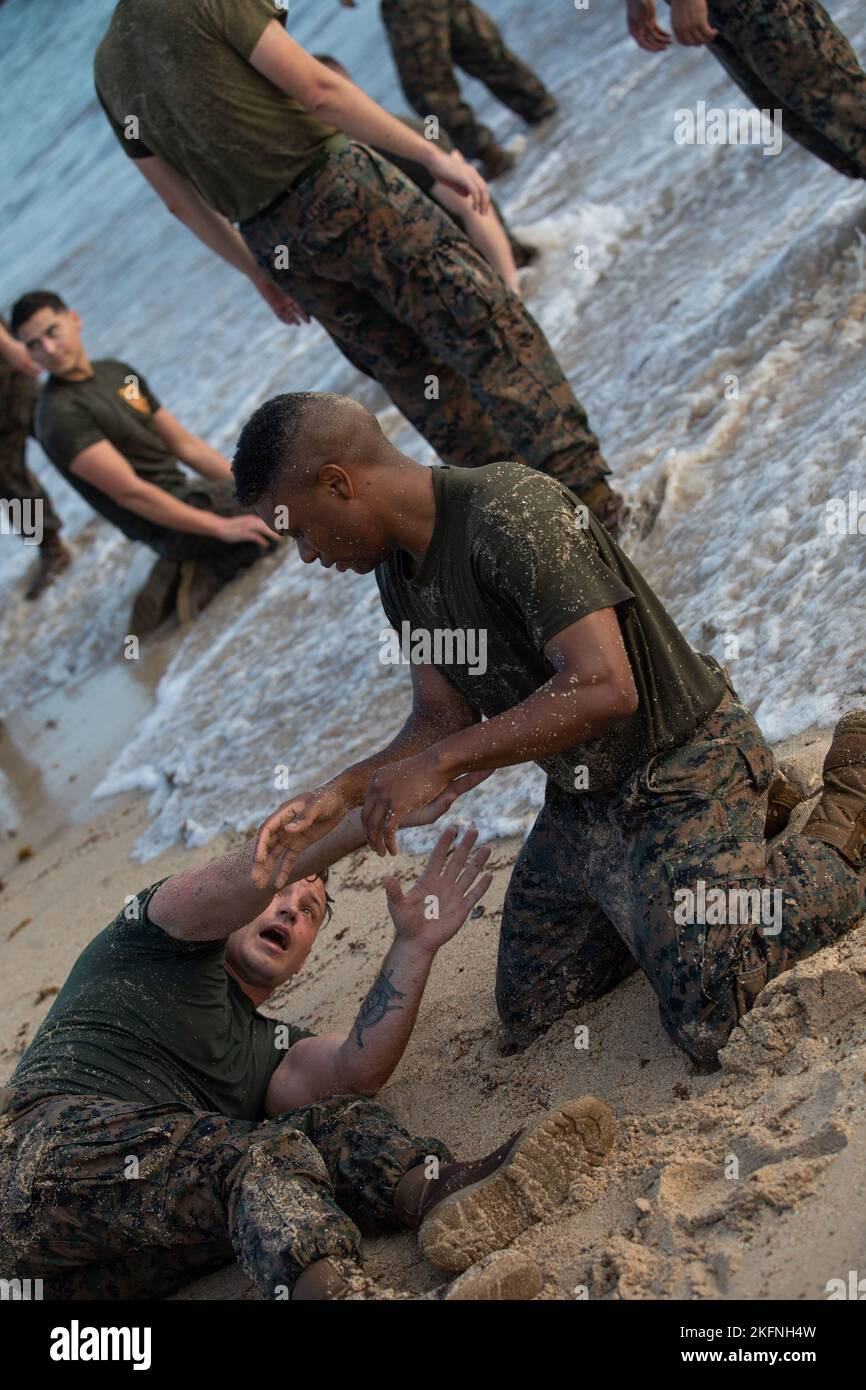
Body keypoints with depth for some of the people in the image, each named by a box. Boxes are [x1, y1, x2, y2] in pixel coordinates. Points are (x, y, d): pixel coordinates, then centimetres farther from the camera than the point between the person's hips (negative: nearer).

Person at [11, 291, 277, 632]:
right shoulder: (60, 415, -20)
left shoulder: (117, 372, 8)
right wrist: (221, 527, -24)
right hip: (166, 522, -8)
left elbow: (184, 444, 11)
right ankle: (203, 575, -8)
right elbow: (129, 492, -24)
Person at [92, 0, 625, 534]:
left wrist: (257, 270, 28)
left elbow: (180, 200, 17)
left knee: (420, 380, 17)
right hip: (335, 185, -6)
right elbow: (316, 89, -14)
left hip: (275, 244, 6)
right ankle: (585, 490, -4)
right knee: (485, 328, 0)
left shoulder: (106, 68, 12)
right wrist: (433, 154, -9)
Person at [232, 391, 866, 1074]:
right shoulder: (397, 567, 1)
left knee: (713, 1033, -15)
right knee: (527, 1020, 19)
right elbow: (443, 720, 6)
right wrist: (339, 794, -11)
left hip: (681, 778, -9)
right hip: (580, 804, 9)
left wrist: (437, 765, -30)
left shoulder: (512, 512, -29)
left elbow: (603, 689, -36)